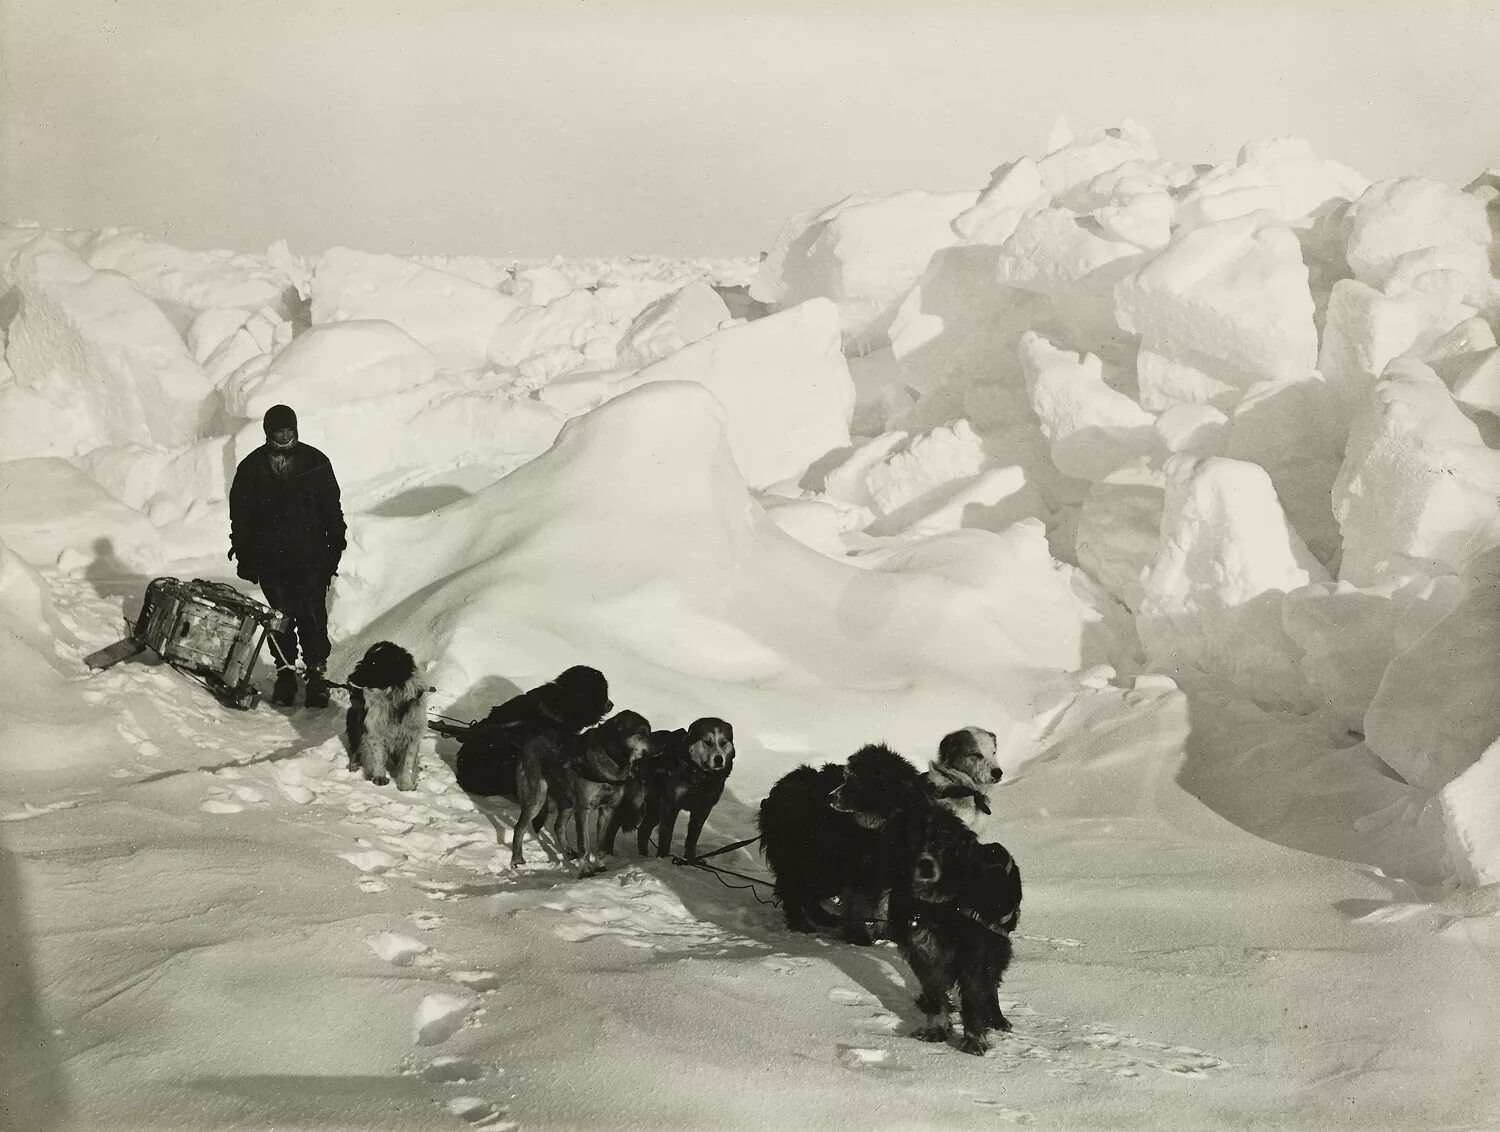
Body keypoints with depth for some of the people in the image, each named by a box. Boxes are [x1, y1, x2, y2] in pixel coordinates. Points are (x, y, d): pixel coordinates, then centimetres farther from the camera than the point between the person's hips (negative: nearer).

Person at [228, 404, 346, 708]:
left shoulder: (315, 463, 0)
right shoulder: (251, 468, 1)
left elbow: (332, 509, 5)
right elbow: (240, 516, 6)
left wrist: (335, 549, 4)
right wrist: (245, 557, 3)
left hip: (311, 558, -1)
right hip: (270, 558, 1)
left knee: (313, 616, -3)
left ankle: (316, 671, 7)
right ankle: (285, 670, 19)